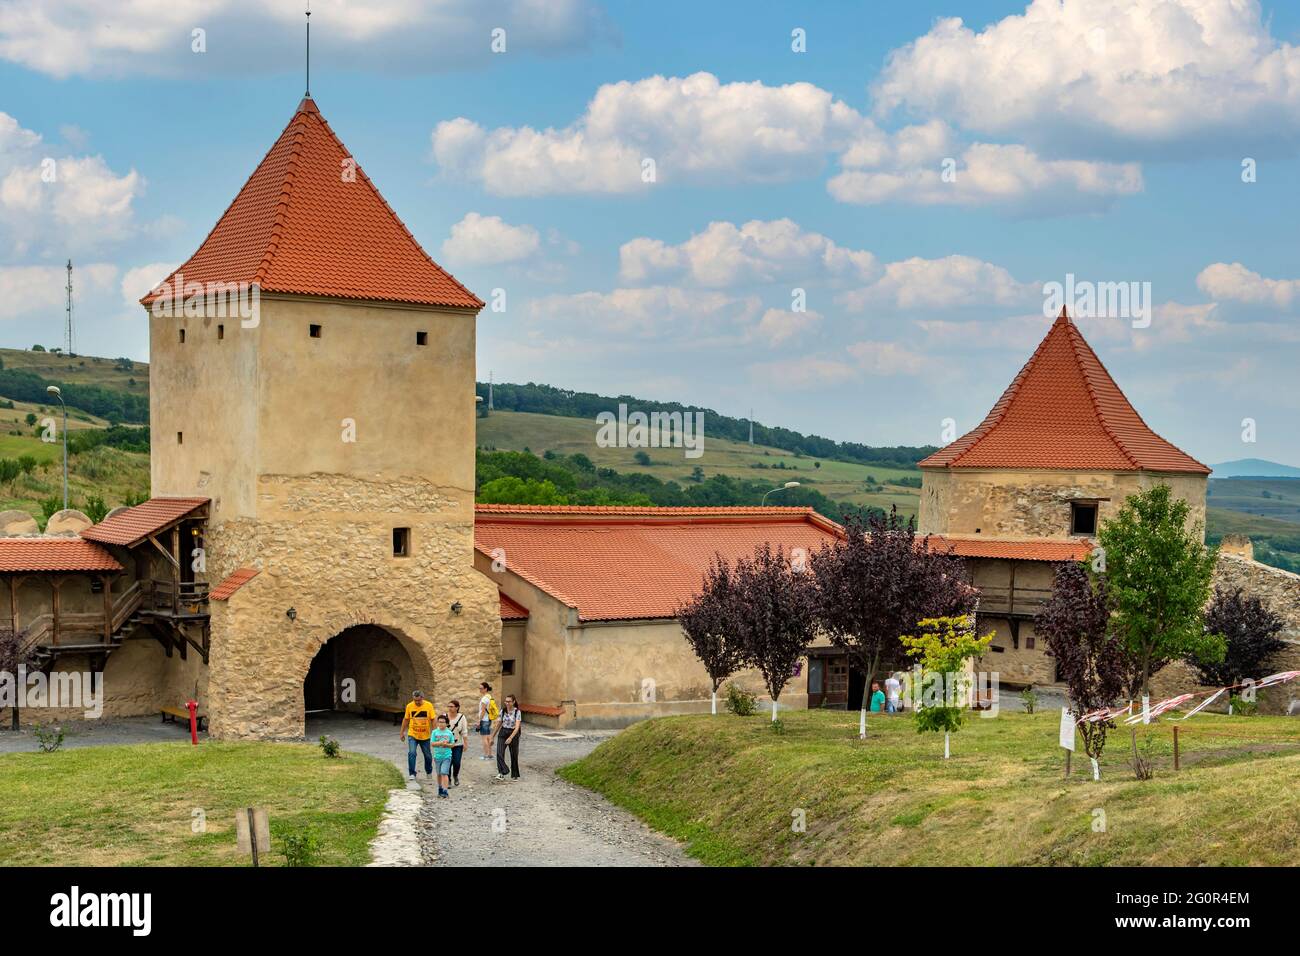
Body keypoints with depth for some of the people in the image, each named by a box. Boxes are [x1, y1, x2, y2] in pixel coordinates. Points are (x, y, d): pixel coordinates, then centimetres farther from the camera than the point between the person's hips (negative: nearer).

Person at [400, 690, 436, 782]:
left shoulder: (429, 705, -8)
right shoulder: (409, 706, -6)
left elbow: (432, 720, -4)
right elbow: (405, 720, 5)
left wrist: (434, 732, -7)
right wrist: (402, 732, 7)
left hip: (425, 736, 0)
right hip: (412, 735, 0)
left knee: (428, 755, 11)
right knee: (411, 753, -16)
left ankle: (429, 772, 34)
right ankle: (412, 774, -7)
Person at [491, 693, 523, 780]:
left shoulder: (517, 712, -12)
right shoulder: (503, 710, 1)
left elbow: (517, 727, -20)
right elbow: (499, 724, 11)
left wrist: (510, 738, -32)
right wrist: (493, 736, 14)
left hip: (513, 734, -3)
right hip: (503, 733, 3)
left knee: (514, 756, 8)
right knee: (499, 753, -16)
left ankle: (514, 775, 24)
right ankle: (501, 773, -21)